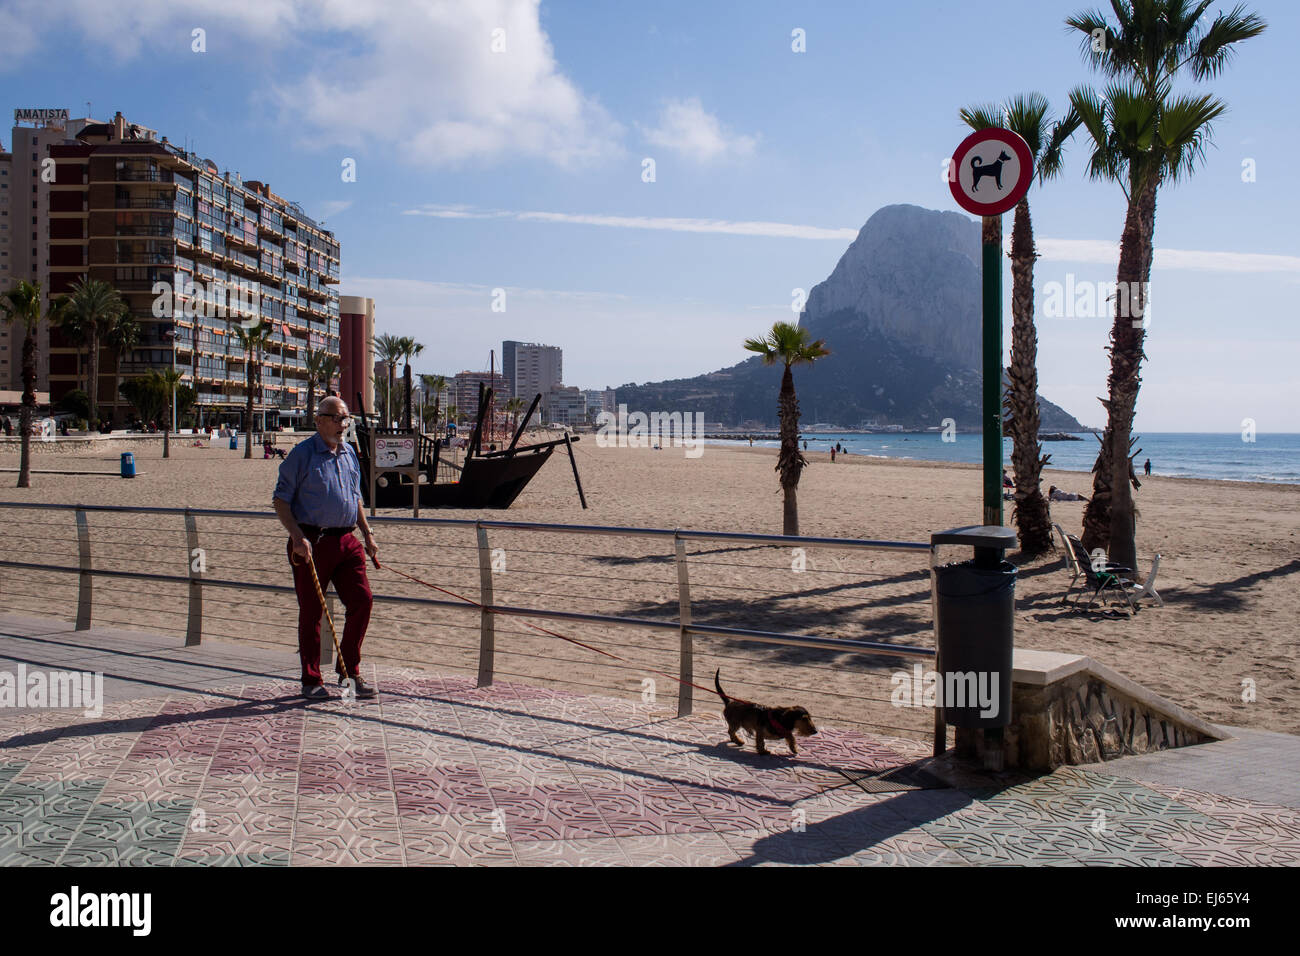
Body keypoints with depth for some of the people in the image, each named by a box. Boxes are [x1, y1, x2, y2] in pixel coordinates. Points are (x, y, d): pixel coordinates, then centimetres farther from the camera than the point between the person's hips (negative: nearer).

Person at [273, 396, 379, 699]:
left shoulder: (349, 453, 14)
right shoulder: (302, 453, -5)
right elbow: (280, 500, -6)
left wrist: (368, 534, 16)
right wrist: (298, 537, -17)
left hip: (346, 540, 6)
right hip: (312, 543, -6)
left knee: (362, 601, 1)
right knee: (311, 611, 2)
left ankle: (349, 671, 15)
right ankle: (311, 680, 13)